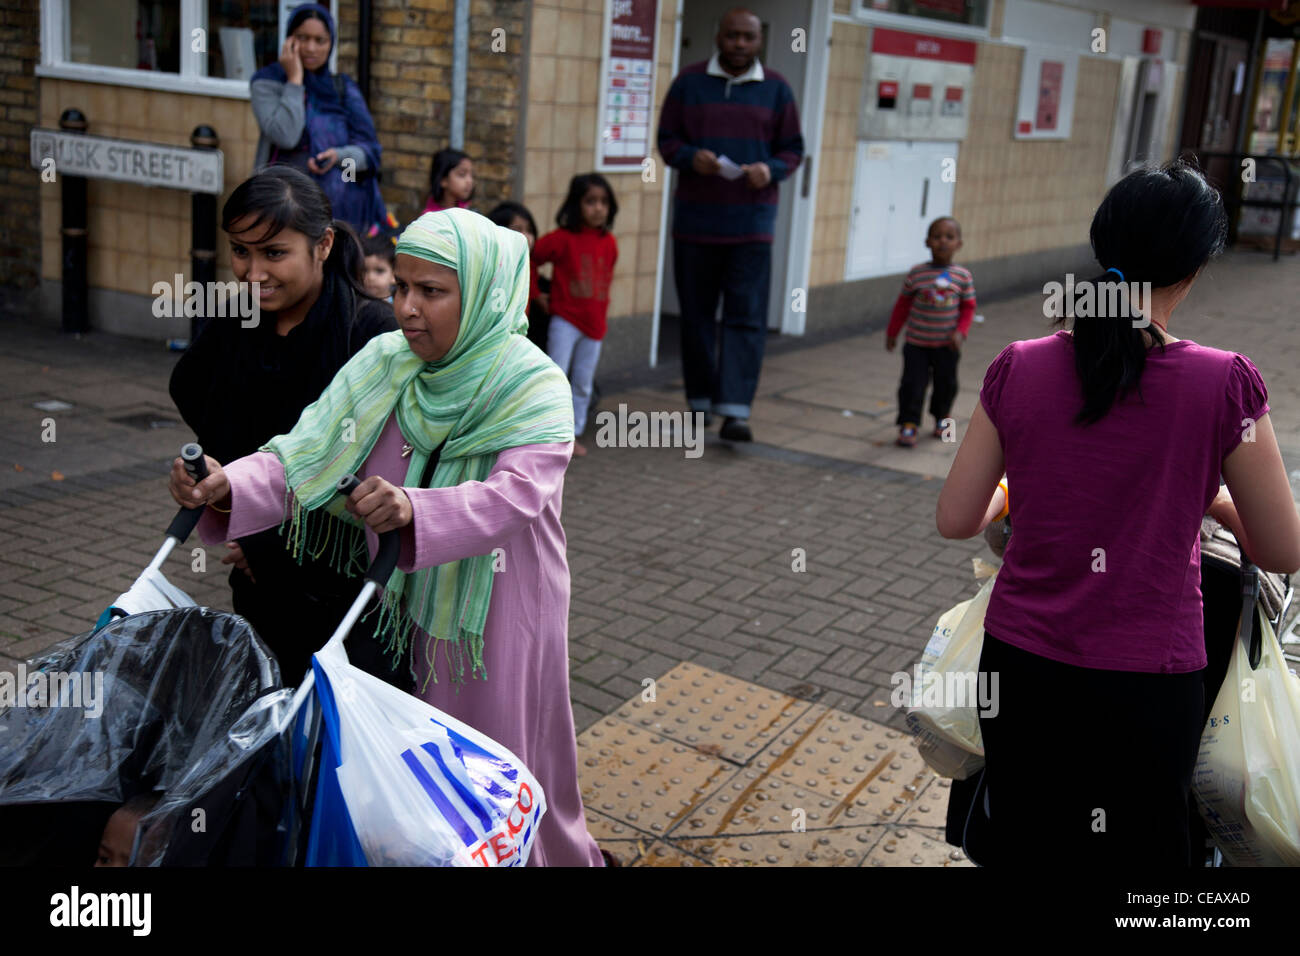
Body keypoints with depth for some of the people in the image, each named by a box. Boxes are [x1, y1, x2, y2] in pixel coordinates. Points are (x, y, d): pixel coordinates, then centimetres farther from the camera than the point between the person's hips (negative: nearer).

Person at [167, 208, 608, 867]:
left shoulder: (534, 389, -17)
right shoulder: (384, 364, -4)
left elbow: (514, 494, -34)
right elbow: (303, 457, -12)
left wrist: (413, 511, -52)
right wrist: (227, 486, -32)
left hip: (496, 624, -4)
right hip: (402, 615, 4)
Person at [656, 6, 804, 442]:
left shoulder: (776, 88, 5)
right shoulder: (689, 82, 4)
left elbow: (792, 148, 8)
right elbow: (667, 139, 5)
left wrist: (771, 170, -14)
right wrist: (691, 158, -16)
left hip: (751, 225, -1)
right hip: (695, 222, 1)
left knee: (746, 318, -7)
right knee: (696, 315, 8)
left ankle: (735, 410, -8)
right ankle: (700, 401, 21)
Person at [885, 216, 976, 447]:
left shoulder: (963, 276, -4)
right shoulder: (916, 273, -6)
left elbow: (968, 307, 2)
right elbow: (903, 304, 3)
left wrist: (960, 332, -12)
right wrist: (892, 332, 7)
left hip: (947, 344, 1)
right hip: (917, 342, -1)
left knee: (946, 383, 13)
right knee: (912, 384, -4)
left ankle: (941, 418, 35)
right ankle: (908, 425, 6)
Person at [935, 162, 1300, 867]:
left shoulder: (1018, 369, -8)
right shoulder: (1224, 385, -14)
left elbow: (955, 519, -1)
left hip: (1018, 668, 2)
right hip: (1145, 686, -2)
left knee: (1016, 843, 20)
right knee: (1133, 847, 18)